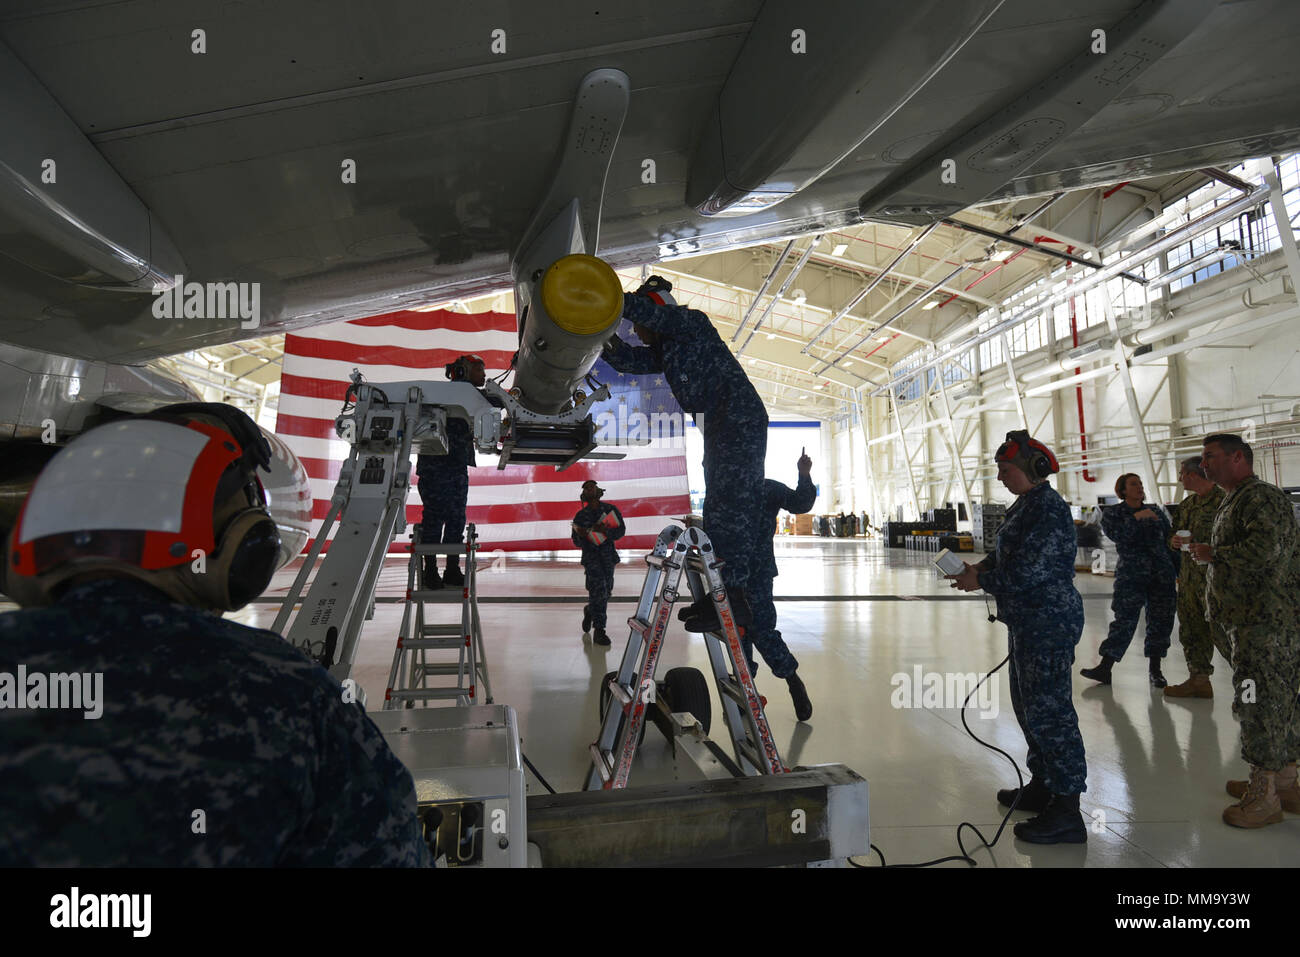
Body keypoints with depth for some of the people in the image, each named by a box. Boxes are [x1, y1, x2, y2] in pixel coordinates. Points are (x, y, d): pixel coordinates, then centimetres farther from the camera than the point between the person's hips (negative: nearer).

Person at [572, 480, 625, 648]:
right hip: (590, 555, -2)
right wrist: (581, 535, -13)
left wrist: (605, 531, -19)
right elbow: (576, 542, 10)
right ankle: (599, 631, -12)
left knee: (606, 592, 8)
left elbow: (621, 530, -2)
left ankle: (589, 611, 40)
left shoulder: (610, 509, 6)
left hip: (608, 554, 2)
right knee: (598, 589, -16)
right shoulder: (580, 516, 6)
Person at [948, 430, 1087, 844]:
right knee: (1029, 705, 19)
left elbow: (1025, 572, -23)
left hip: (1048, 623, -11)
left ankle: (1066, 812, 3)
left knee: (1049, 710, -6)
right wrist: (979, 568, 2)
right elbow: (1006, 554, 20)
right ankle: (1042, 786, 33)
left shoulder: (1048, 508, -18)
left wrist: (980, 582, -11)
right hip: (1029, 621, 11)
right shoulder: (1026, 505, 13)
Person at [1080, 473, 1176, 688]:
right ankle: (1104, 668, -7)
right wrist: (1136, 517, -18)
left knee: (1161, 620, 4)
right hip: (1131, 574, -4)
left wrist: (1179, 570, 10)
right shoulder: (1112, 512, 4)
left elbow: (1170, 540, 16)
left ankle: (1155, 670, 16)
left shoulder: (1156, 512, 13)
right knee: (1125, 619, -9)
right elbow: (1115, 534, -14)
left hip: (1161, 573, 4)